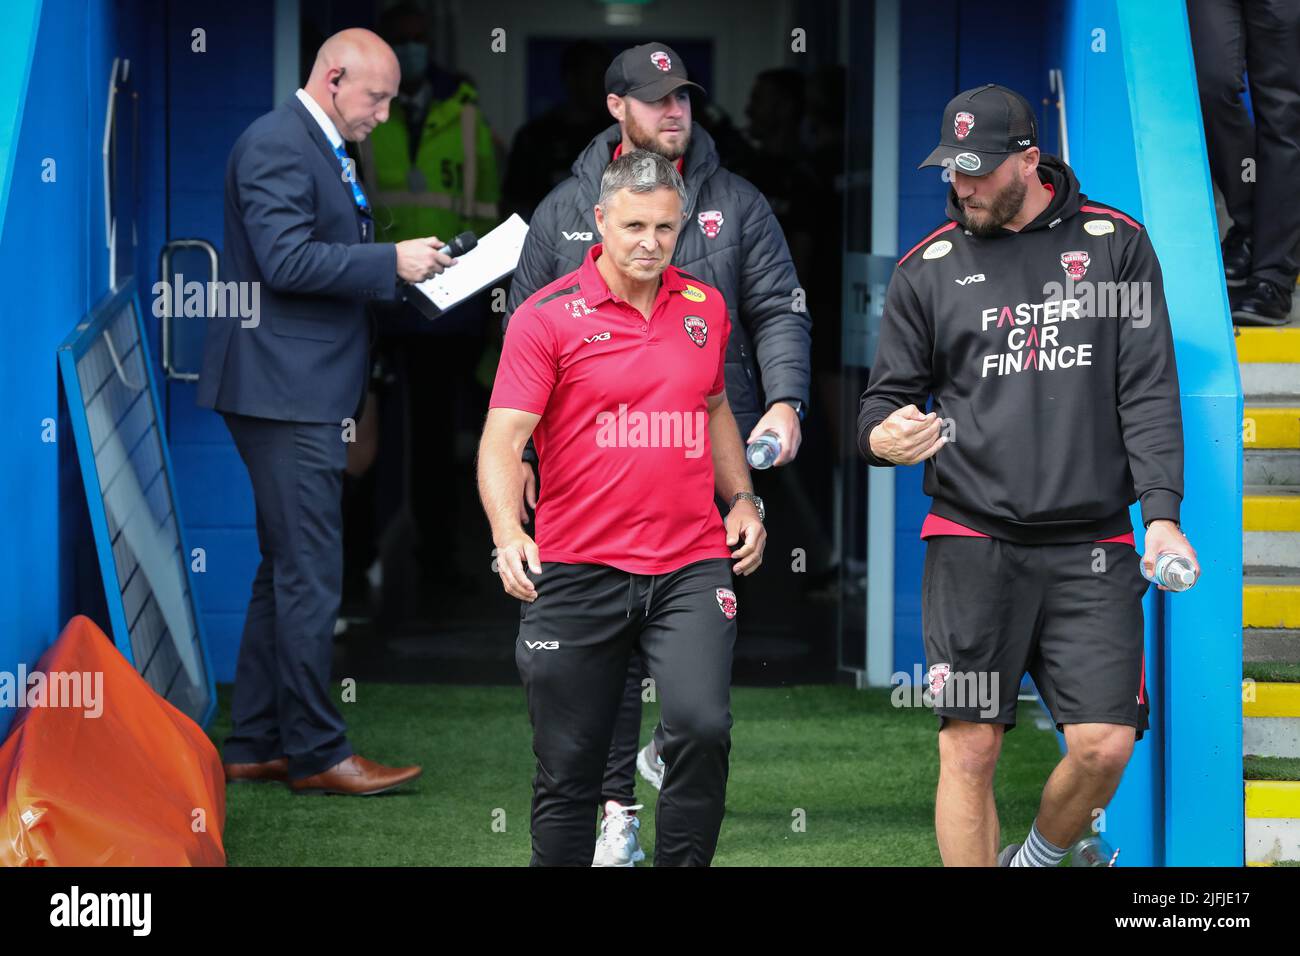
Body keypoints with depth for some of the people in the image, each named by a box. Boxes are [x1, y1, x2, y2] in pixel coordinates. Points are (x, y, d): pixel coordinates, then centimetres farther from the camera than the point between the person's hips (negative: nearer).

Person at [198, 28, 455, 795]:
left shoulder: (328, 151, 19)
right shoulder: (277, 144, -13)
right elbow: (285, 259, -22)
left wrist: (404, 268, 12)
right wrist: (392, 262, -19)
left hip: (309, 393, 11)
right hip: (285, 389, -11)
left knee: (287, 572, 13)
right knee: (310, 576, -7)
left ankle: (256, 746, 18)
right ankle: (316, 753, -2)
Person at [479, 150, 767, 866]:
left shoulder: (706, 308, 10)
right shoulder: (547, 316, -5)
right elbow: (502, 438, -11)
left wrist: (743, 499, 15)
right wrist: (507, 533, -26)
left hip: (693, 569, 2)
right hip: (578, 572, -2)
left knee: (701, 729, -20)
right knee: (568, 771, 4)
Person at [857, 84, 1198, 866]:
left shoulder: (1117, 243, 6)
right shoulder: (928, 267, 8)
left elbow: (1149, 389, 3)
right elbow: (890, 393, 12)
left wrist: (1162, 510, -8)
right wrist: (883, 436, -13)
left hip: (1091, 548, 0)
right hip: (973, 543, 0)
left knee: (1105, 743, -7)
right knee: (970, 748, -6)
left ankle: (1039, 858, 21)